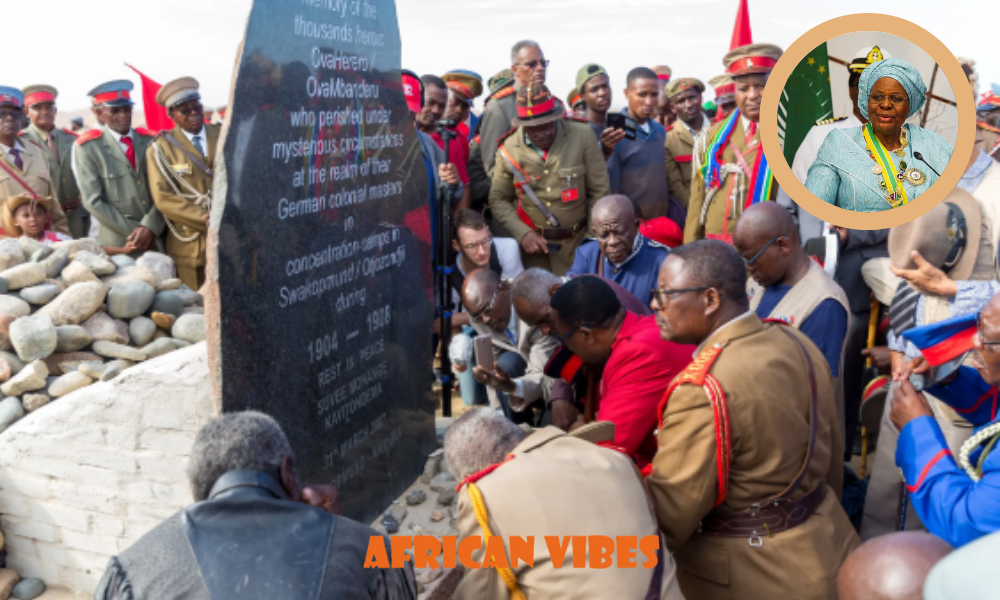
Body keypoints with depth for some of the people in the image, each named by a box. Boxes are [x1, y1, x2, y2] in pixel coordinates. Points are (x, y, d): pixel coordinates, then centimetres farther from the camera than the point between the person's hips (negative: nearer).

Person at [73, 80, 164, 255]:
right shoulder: (88, 147, 1)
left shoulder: (150, 141, 10)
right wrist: (135, 232, -8)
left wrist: (150, 227, -11)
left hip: (157, 241, 3)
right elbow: (93, 202, -4)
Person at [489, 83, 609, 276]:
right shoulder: (509, 149, -4)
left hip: (576, 244, 0)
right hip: (534, 245, 0)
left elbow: (599, 191, 0)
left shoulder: (582, 135, -6)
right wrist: (522, 233, -8)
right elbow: (498, 200, 5)